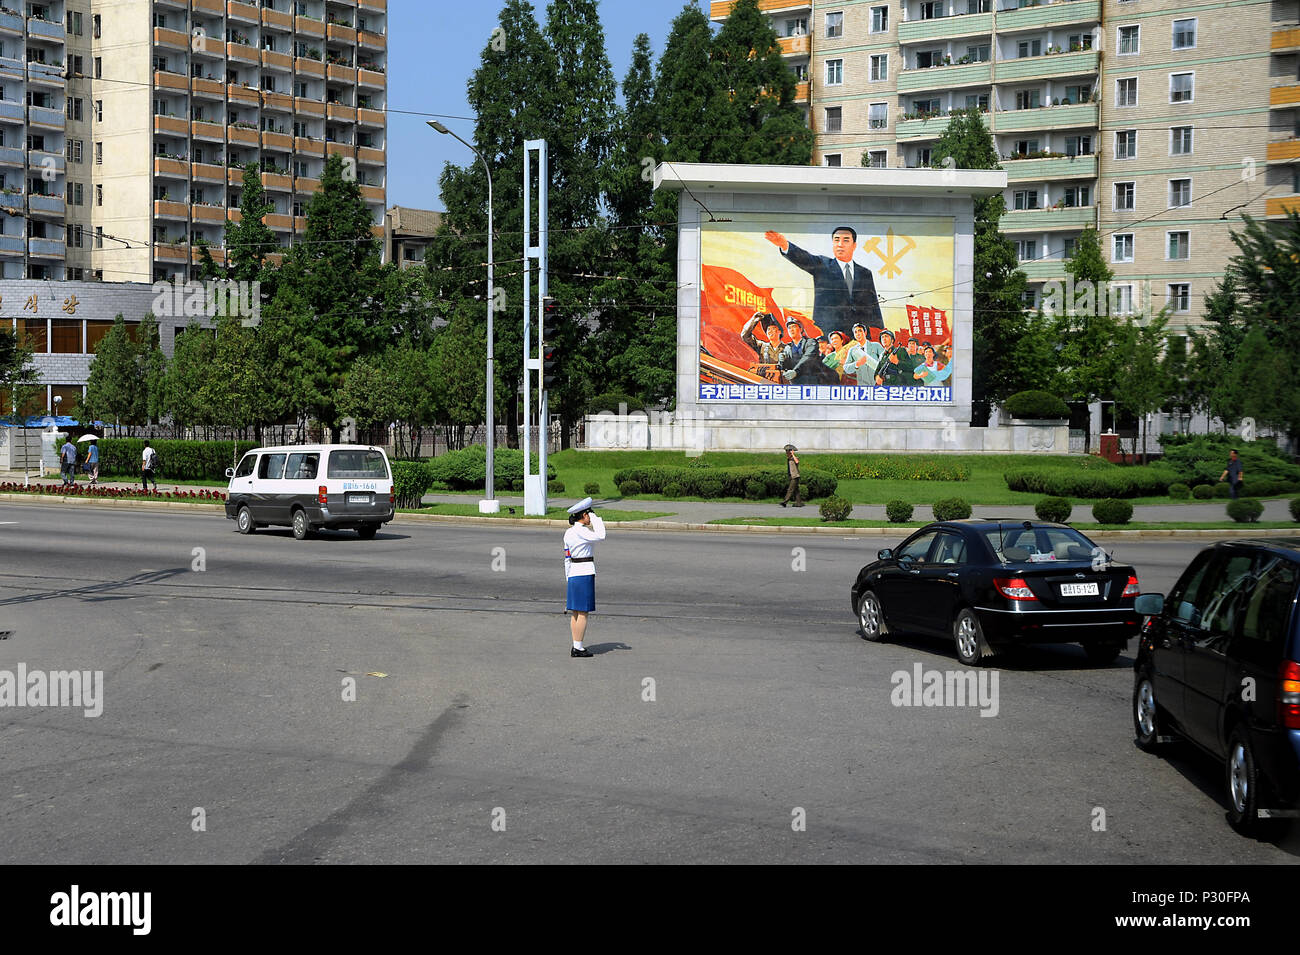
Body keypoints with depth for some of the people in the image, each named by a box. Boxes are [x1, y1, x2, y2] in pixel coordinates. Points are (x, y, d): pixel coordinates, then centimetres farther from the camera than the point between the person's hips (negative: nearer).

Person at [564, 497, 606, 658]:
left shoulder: (568, 533, 13)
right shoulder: (580, 531, -15)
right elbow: (600, 536, -22)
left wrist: (568, 579, 20)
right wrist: (595, 519, -10)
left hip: (573, 574, 9)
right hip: (585, 573, -9)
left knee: (576, 612, 11)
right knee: (583, 613, -4)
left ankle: (576, 646, 14)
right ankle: (578, 648, -3)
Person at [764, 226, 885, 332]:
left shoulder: (865, 273, 17)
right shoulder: (822, 266, 9)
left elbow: (873, 308, 17)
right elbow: (803, 258, -10)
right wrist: (785, 245, -31)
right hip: (826, 333, -2)